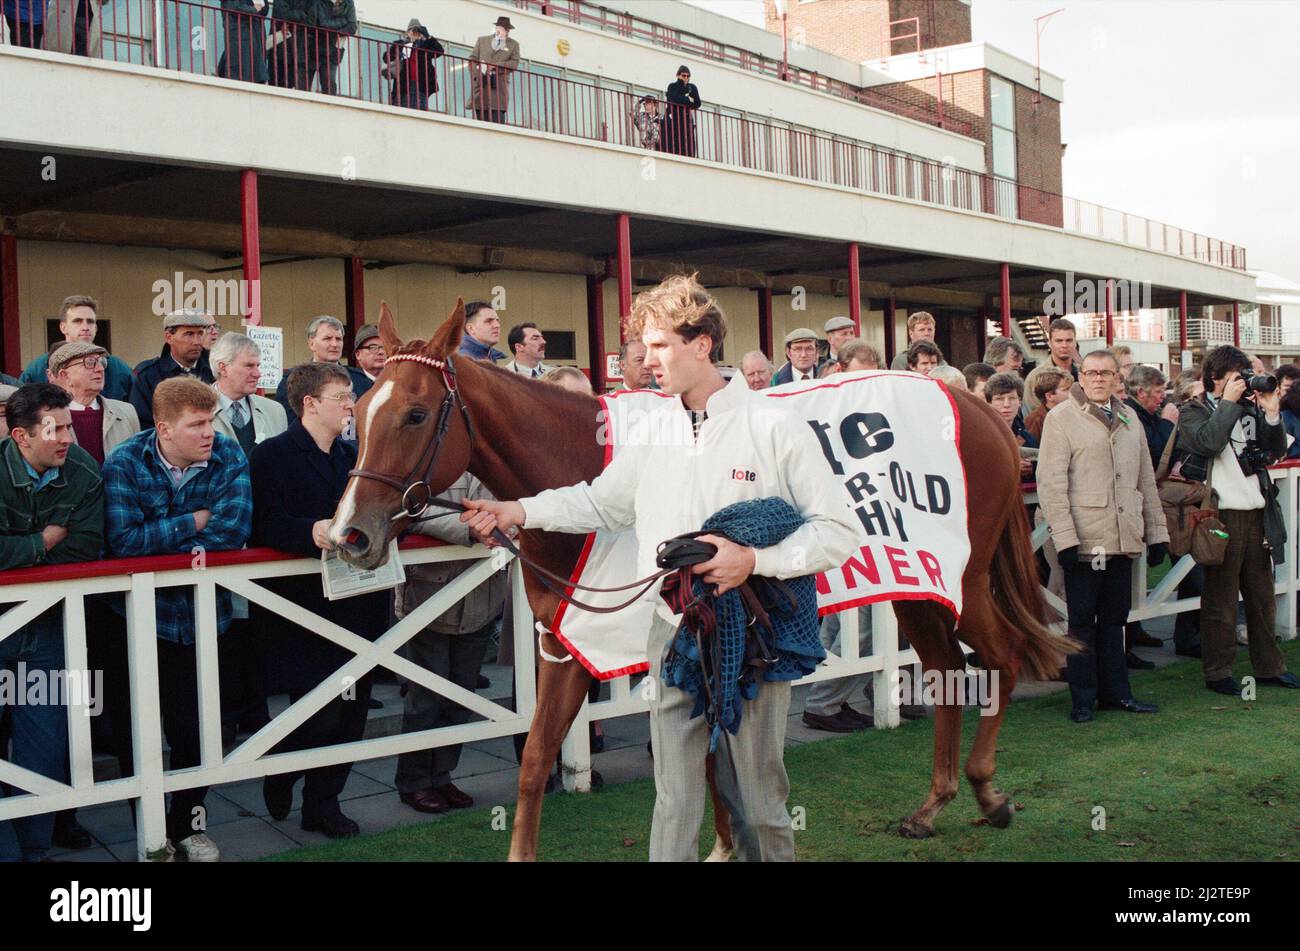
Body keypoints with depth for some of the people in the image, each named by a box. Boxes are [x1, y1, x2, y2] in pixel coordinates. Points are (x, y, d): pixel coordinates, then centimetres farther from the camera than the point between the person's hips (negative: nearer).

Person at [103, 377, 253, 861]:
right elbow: (122, 541, -23)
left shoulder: (228, 455, -8)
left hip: (203, 616, 2)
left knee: (196, 726, 9)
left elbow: (233, 530, -19)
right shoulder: (125, 465, -12)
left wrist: (159, 540, -18)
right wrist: (193, 523, -17)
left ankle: (189, 822, 28)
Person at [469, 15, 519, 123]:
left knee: (497, 121, -12)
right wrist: (476, 76, -4)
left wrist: (494, 66, -9)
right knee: (481, 121, -3)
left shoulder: (513, 45, 15)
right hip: (481, 86, 1)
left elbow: (514, 64, 1)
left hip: (499, 89, -1)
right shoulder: (482, 40, 18)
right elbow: (472, 59, 13)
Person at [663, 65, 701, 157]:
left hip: (687, 120, 3)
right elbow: (672, 100, -13)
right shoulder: (672, 86, 7)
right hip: (673, 120, -3)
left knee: (688, 147, -9)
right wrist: (688, 100, -4)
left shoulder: (692, 87, 17)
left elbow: (697, 104, 4)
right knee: (673, 147, -15)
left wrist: (681, 100, -4)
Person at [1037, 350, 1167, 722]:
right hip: (1084, 539, -5)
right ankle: (1082, 699, 9)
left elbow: (1146, 479, 20)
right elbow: (1051, 482, -9)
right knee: (1082, 621, 2)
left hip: (1123, 538, 5)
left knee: (1114, 619, 12)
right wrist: (1064, 537, -15)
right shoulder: (1061, 418, -3)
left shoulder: (1128, 420, 16)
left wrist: (1156, 532, 15)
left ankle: (1115, 692, 20)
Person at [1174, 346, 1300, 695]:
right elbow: (1209, 441, -20)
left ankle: (1269, 667, 22)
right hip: (1223, 515, -6)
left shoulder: (1250, 408, 15)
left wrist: (1271, 413, -2)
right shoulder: (1193, 411, 0)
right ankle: (1217, 673, 7)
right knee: (1221, 598, -1)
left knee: (1262, 596, 12)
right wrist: (1230, 402, -13)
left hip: (1257, 512, 6)